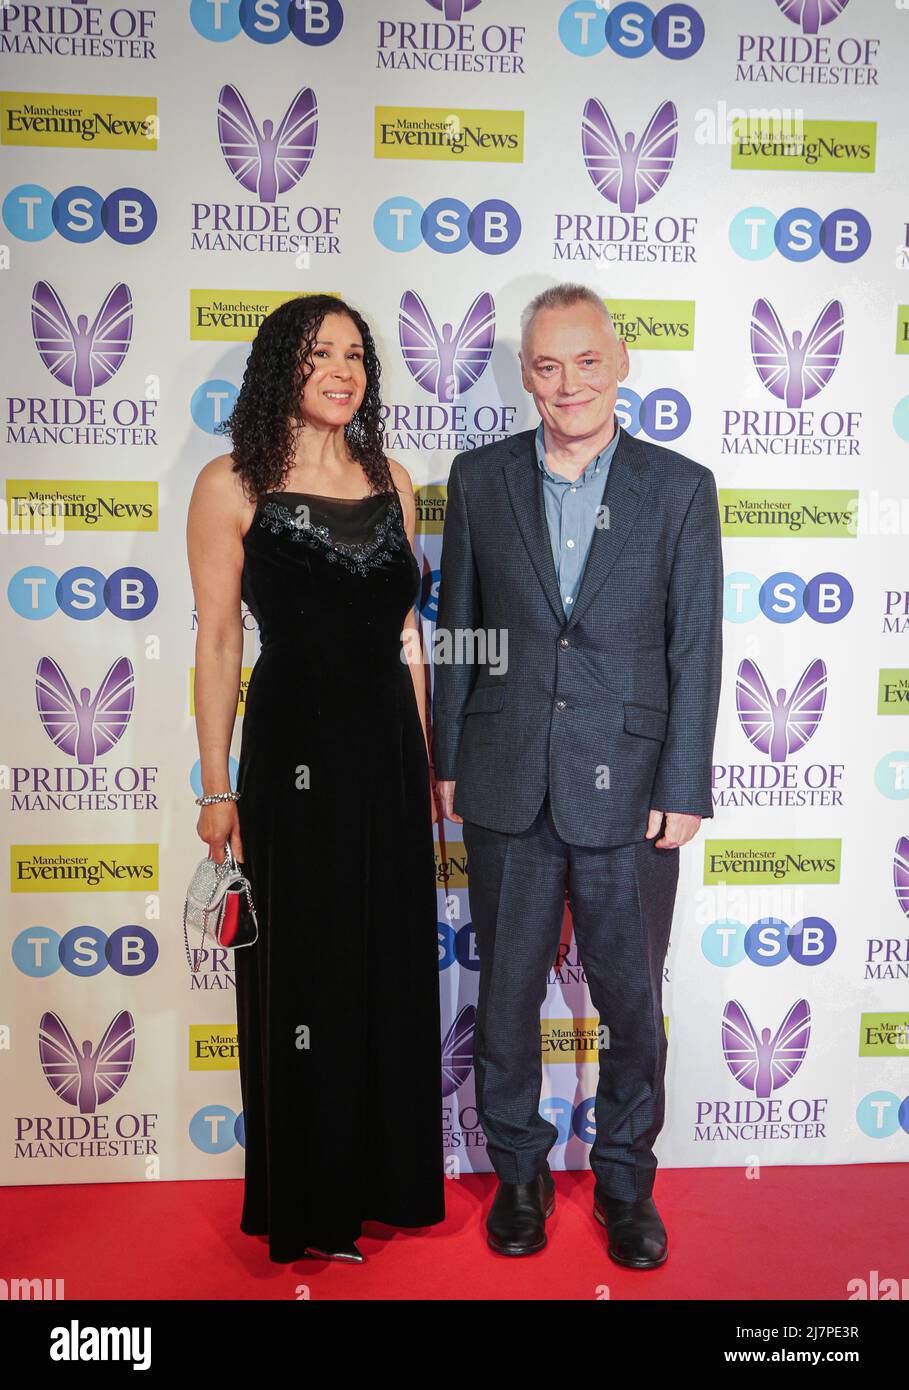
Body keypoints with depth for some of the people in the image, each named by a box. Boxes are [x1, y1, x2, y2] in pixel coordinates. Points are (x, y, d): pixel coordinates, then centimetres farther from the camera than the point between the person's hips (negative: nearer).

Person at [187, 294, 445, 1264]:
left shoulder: (391, 481, 9)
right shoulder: (232, 485, -4)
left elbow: (405, 633, 12)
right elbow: (217, 643, -4)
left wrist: (426, 761, 10)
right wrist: (217, 788, -5)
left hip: (389, 751, 5)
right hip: (293, 753, -4)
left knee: (395, 971, 14)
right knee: (303, 976, 8)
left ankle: (391, 1179, 36)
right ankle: (309, 1206, 30)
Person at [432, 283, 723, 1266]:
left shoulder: (680, 488, -1)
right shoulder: (480, 478, 4)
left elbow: (696, 650, -2)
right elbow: (456, 625, 7)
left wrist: (684, 788, -6)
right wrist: (448, 760, 5)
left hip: (627, 789, -1)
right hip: (507, 787, 2)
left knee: (631, 999, 11)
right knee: (506, 991, 14)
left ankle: (625, 1179, 35)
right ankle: (519, 1171, 36)